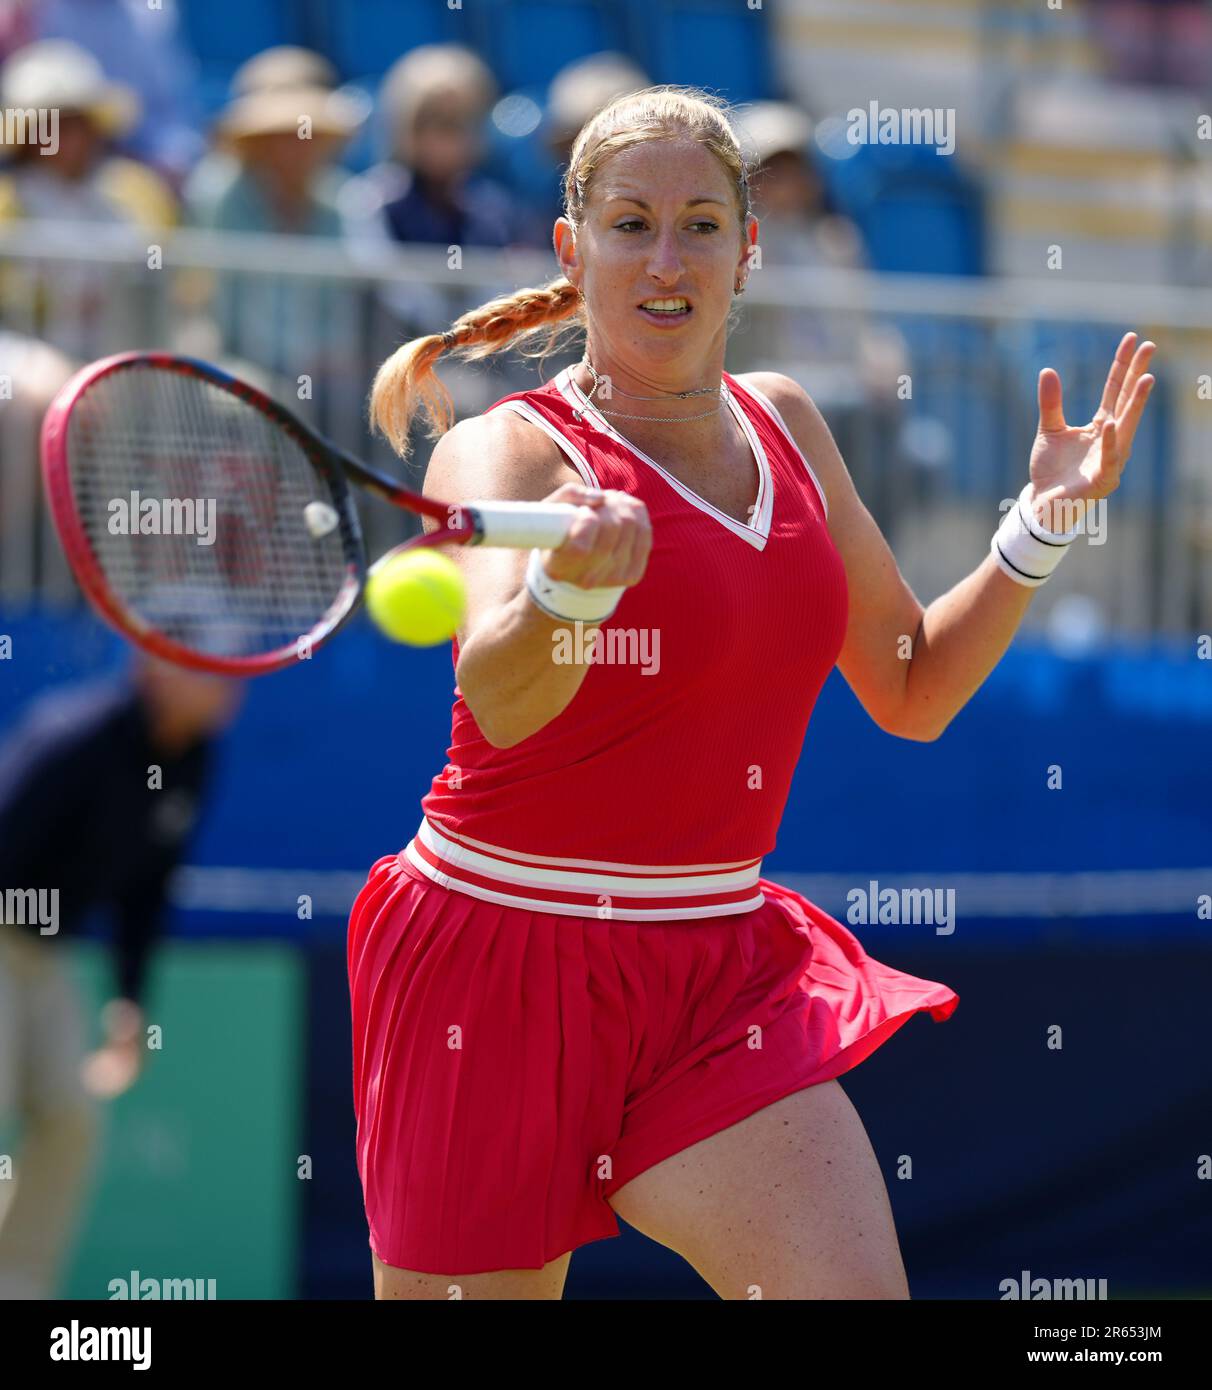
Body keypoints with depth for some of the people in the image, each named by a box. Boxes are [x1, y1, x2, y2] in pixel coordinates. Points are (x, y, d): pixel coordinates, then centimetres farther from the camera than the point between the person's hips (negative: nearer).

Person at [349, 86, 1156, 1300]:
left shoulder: (783, 424, 9)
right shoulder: (506, 452, -11)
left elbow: (910, 689, 19)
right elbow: (496, 697, -32)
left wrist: (1042, 524, 7)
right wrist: (572, 586, -53)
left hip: (716, 973, 5)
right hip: (498, 966, -4)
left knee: (857, 1291, -16)